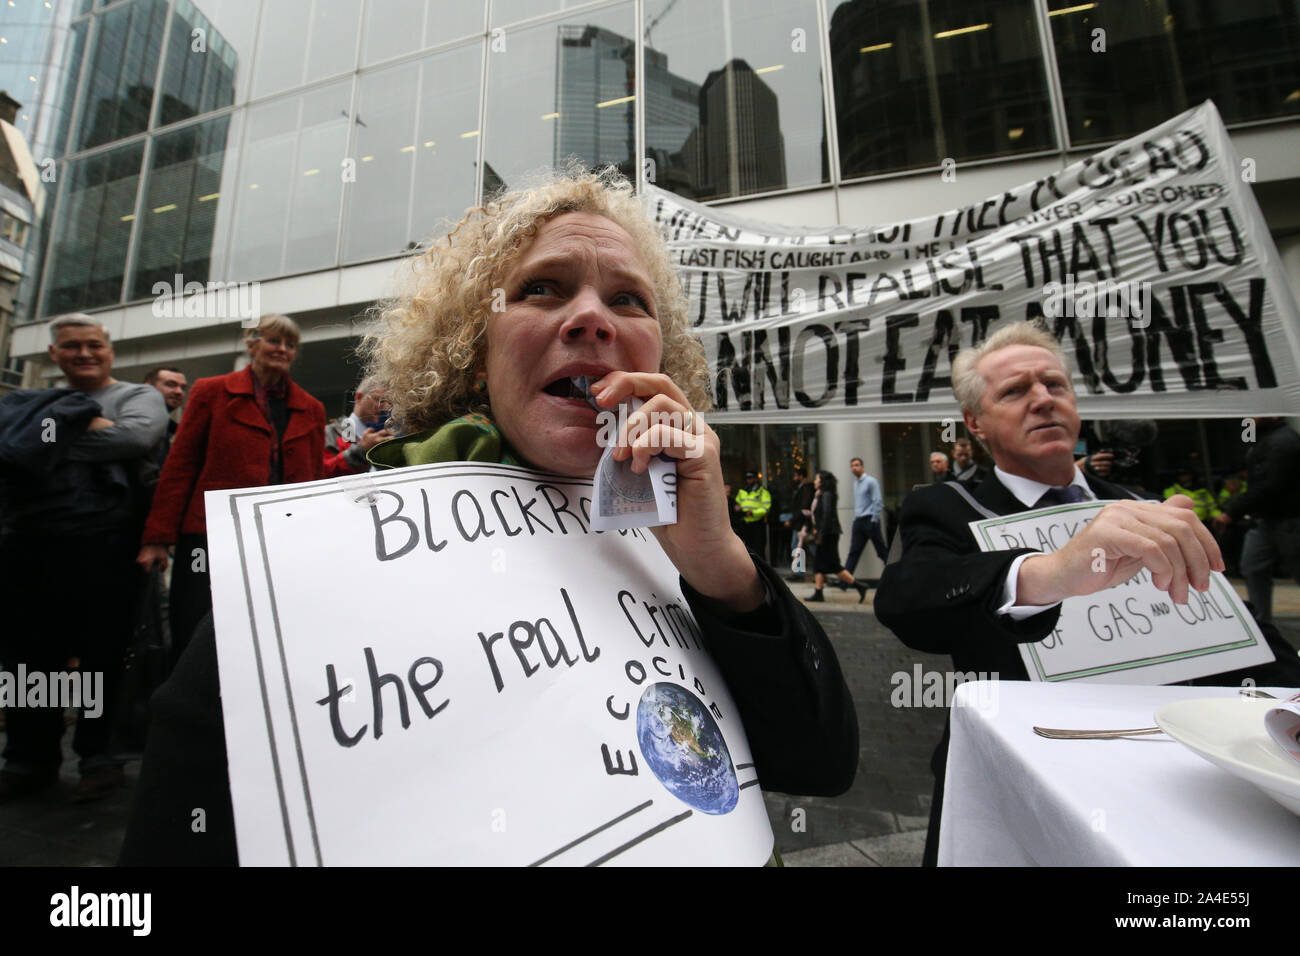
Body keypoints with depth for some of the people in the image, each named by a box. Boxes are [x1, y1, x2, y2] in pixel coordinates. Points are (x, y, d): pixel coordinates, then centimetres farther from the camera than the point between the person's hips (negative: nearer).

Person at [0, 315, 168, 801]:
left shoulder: (137, 396, 5)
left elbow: (135, 436, -16)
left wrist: (48, 442, -7)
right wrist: (80, 425, -9)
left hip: (104, 544, -5)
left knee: (103, 652, 3)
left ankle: (97, 754, 18)